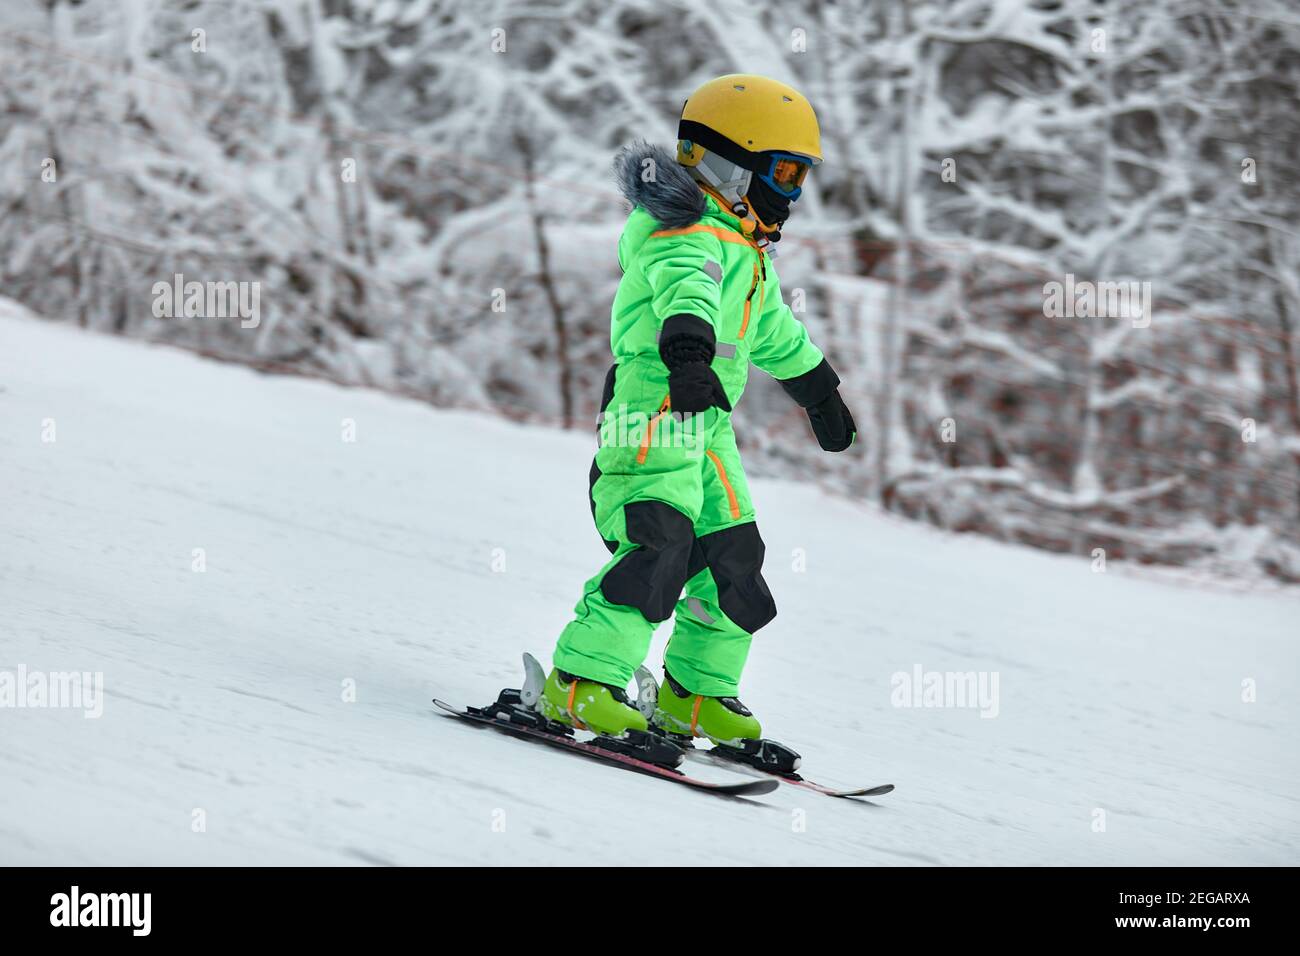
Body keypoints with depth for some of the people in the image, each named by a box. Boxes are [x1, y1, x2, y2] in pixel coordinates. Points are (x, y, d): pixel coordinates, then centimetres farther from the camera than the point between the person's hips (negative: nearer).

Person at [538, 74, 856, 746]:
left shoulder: (745, 248, 22)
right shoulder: (687, 234, -13)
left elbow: (772, 331, 40)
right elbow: (684, 288, -37)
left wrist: (820, 389, 53)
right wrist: (690, 349, -58)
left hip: (707, 424, 10)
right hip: (654, 412, -10)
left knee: (733, 556, 9)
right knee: (661, 547, -23)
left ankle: (695, 691, 22)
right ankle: (580, 682, -24)